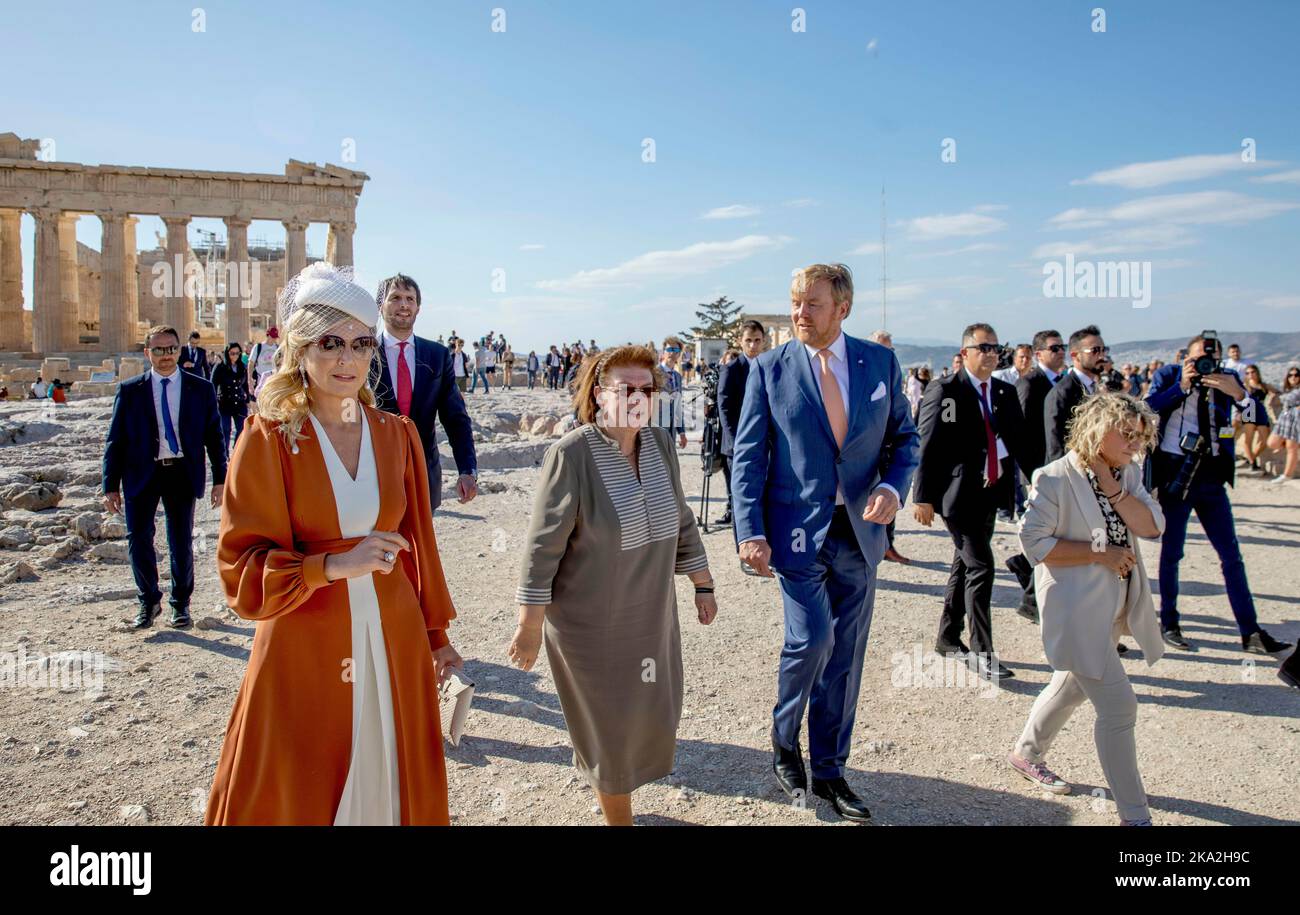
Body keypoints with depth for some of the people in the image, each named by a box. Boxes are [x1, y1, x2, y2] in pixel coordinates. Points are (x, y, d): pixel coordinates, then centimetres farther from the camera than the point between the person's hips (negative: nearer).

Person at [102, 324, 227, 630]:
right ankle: (148, 601, 20)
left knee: (182, 542, 5)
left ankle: (180, 604, 22)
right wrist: (111, 486, -1)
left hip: (182, 473, 0)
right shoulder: (129, 390, 4)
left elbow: (214, 436, 5)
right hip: (142, 474, 0)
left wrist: (220, 480, 0)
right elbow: (115, 441, 4)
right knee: (138, 538, -2)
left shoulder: (200, 389, 4)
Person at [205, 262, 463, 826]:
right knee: (295, 800, 10)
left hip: (392, 646, 3)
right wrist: (333, 565, -24)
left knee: (391, 790, 14)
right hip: (303, 652, -3)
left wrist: (437, 636, 14)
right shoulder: (269, 438, -7)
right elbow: (241, 567, -9)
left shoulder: (398, 435, 3)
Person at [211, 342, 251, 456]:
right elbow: (213, 385, -4)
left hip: (240, 403, 3)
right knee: (225, 430, 3)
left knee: (242, 429, 1)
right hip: (224, 404, -3)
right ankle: (225, 455, 15)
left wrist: (247, 401, 14)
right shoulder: (220, 367, -5)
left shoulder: (242, 368, 7)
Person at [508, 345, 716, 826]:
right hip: (592, 624, -6)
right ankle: (618, 817, 35)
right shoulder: (571, 454, -20)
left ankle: (602, 767, 51)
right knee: (612, 729, 10)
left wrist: (703, 586, 12)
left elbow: (682, 523, 9)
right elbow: (543, 547, -17)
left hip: (651, 617, 6)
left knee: (651, 714, 20)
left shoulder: (660, 443, -2)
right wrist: (529, 627, -15)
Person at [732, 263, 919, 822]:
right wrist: (751, 532, -12)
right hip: (797, 530, -3)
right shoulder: (769, 369, -3)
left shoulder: (880, 363, 3)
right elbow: (748, 456, -3)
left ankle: (828, 770, 28)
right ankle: (785, 740, 17)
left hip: (859, 531, 3)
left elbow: (904, 436, 10)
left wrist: (893, 486, -10)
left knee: (846, 655, 10)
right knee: (812, 638, -13)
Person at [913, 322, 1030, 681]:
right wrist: (924, 497, -14)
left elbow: (1020, 442, 11)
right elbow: (928, 446, -11)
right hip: (959, 492, -7)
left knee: (964, 565, 16)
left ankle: (948, 638, 29)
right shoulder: (945, 391, -8)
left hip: (991, 491, 7)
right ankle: (981, 653, -2)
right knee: (980, 566, -10)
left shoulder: (1006, 393, 11)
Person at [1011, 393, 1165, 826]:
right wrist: (1100, 553, -20)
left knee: (1073, 685, 24)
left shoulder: (1127, 473, 3)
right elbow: (1034, 543, -19)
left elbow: (1152, 526, -8)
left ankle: (1026, 752, 46)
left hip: (1116, 605, 9)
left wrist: (1109, 485, -17)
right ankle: (1134, 814, 6)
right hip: (1077, 608, -8)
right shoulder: (1054, 478, -18)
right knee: (1118, 705, -7)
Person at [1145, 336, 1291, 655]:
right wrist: (1181, 386, -23)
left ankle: (1250, 632, 12)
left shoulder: (1227, 378, 3)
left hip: (1211, 474, 3)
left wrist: (1238, 393, -22)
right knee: (1171, 552, 8)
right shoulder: (1168, 376, -2)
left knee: (1232, 555, 5)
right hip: (1175, 472, -3)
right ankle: (1168, 623, 22)